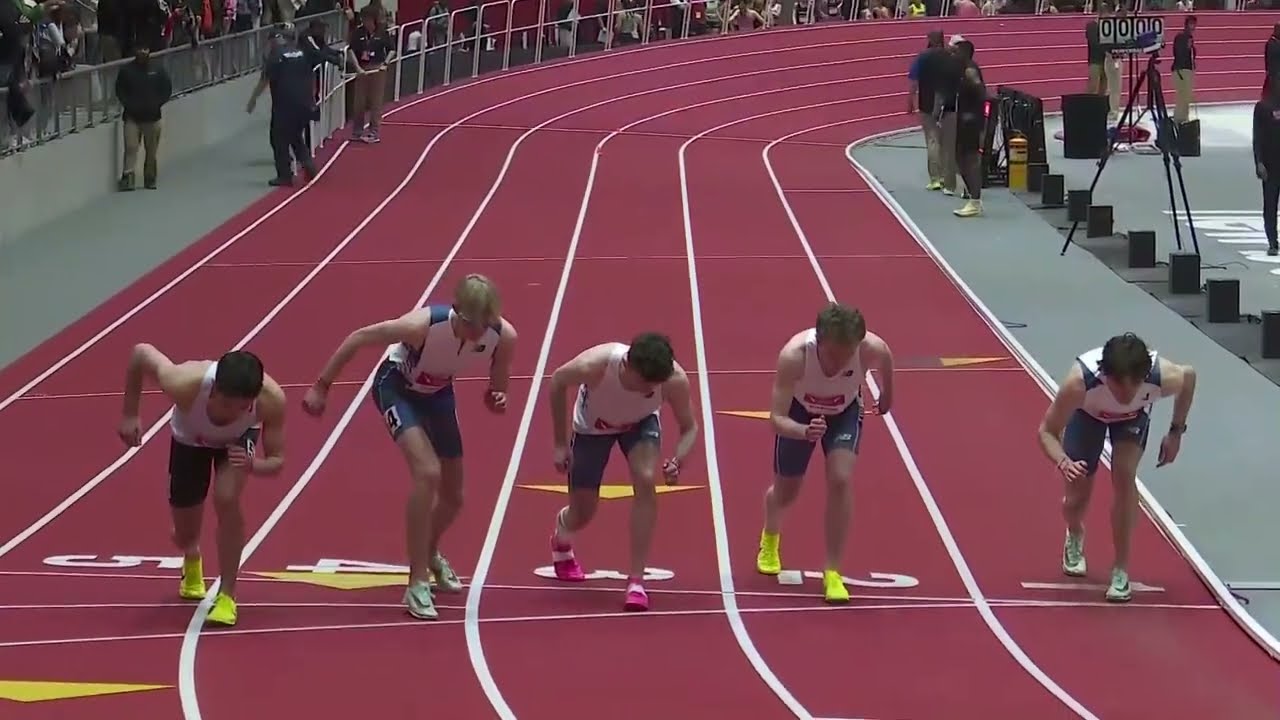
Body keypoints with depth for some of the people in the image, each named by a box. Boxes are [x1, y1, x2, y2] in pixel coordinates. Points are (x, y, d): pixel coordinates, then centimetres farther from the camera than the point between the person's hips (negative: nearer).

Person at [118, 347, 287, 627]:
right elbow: (140, 352, -25)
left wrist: (253, 465, -50)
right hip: (190, 438, 1)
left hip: (238, 439, 0)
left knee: (226, 498, -30)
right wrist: (130, 415, -20)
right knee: (183, 535, 9)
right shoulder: (185, 384, -44)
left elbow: (276, 461, -27)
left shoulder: (272, 399, -41)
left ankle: (227, 595, -12)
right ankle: (192, 563, 50)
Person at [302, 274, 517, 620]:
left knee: (453, 496, 12)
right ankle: (417, 584, -15)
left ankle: (430, 555, 47)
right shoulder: (424, 325, -39)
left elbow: (499, 376, -3)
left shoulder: (504, 336, -26)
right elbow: (359, 338, -25)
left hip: (438, 391, 5)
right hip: (397, 386, -5)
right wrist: (321, 386, -19)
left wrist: (496, 397, -27)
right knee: (427, 473, -26)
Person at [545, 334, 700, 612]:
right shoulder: (595, 365, -42)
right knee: (582, 515, 6)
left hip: (641, 423, 1)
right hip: (592, 425, -1)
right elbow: (557, 382, -19)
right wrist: (560, 445, -15)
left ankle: (637, 580, -19)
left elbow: (689, 427, -18)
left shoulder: (675, 379, -37)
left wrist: (679, 459, -40)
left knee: (645, 479, -28)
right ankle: (561, 538, 47)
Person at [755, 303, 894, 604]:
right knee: (786, 492, 13)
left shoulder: (871, 348, -35)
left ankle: (832, 572, -8)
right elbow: (777, 418, -42)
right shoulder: (794, 355, -43)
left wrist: (887, 395, 11)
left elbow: (886, 358, -7)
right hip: (799, 411, -1)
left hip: (845, 411, 1)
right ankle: (769, 540, 51)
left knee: (840, 479, -21)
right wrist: (804, 432, -63)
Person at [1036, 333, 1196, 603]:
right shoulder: (1080, 381, -47)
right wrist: (1063, 462, -56)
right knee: (1077, 493, 3)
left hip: (1134, 415, 1)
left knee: (1124, 476, -22)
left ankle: (1121, 570, -8)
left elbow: (1189, 375, -14)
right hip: (1087, 411, 0)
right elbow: (1047, 431, -35)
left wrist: (1176, 432, -7)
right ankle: (1075, 537, 42)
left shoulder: (1165, 376, -41)